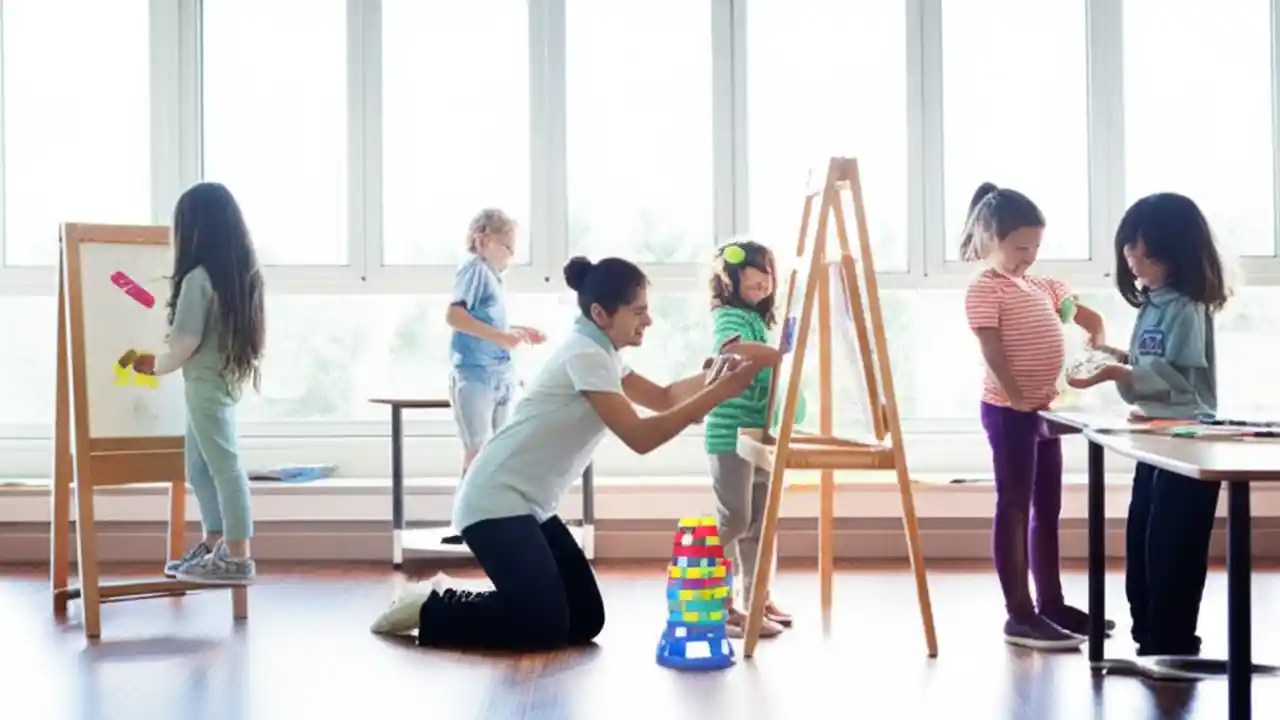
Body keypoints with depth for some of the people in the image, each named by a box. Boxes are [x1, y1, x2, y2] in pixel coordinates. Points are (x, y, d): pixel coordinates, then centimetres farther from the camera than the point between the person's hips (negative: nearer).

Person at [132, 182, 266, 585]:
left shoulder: (199, 277, -17)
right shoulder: (242, 273, 8)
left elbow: (186, 340, -15)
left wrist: (157, 365, 2)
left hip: (206, 383, -9)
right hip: (225, 379, 9)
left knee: (224, 466, -4)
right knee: (199, 467, 17)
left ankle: (237, 559, 2)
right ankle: (213, 548, 26)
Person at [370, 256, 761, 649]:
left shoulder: (601, 354, 11)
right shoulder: (585, 355, -20)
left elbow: (664, 398, 16)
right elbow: (640, 437, -26)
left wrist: (718, 374, 1)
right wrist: (720, 392, -26)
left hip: (529, 506, 10)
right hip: (495, 505, -10)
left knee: (586, 620, 6)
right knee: (546, 626, -13)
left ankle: (449, 598, 18)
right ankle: (430, 609, 5)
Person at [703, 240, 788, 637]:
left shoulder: (760, 319, 19)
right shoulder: (728, 316, -10)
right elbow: (735, 348, -33)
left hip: (759, 432, 9)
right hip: (731, 434, -9)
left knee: (760, 520, 11)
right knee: (734, 519, -8)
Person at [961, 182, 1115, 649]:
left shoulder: (1041, 286, 15)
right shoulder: (984, 289, -10)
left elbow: (1089, 316, 24)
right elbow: (994, 354, -17)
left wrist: (1098, 344, 3)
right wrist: (1021, 404, -20)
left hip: (1044, 408, 9)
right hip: (1009, 410, -9)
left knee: (1047, 510, 14)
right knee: (1015, 510, -4)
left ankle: (1051, 605, 24)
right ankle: (1020, 615, 1)